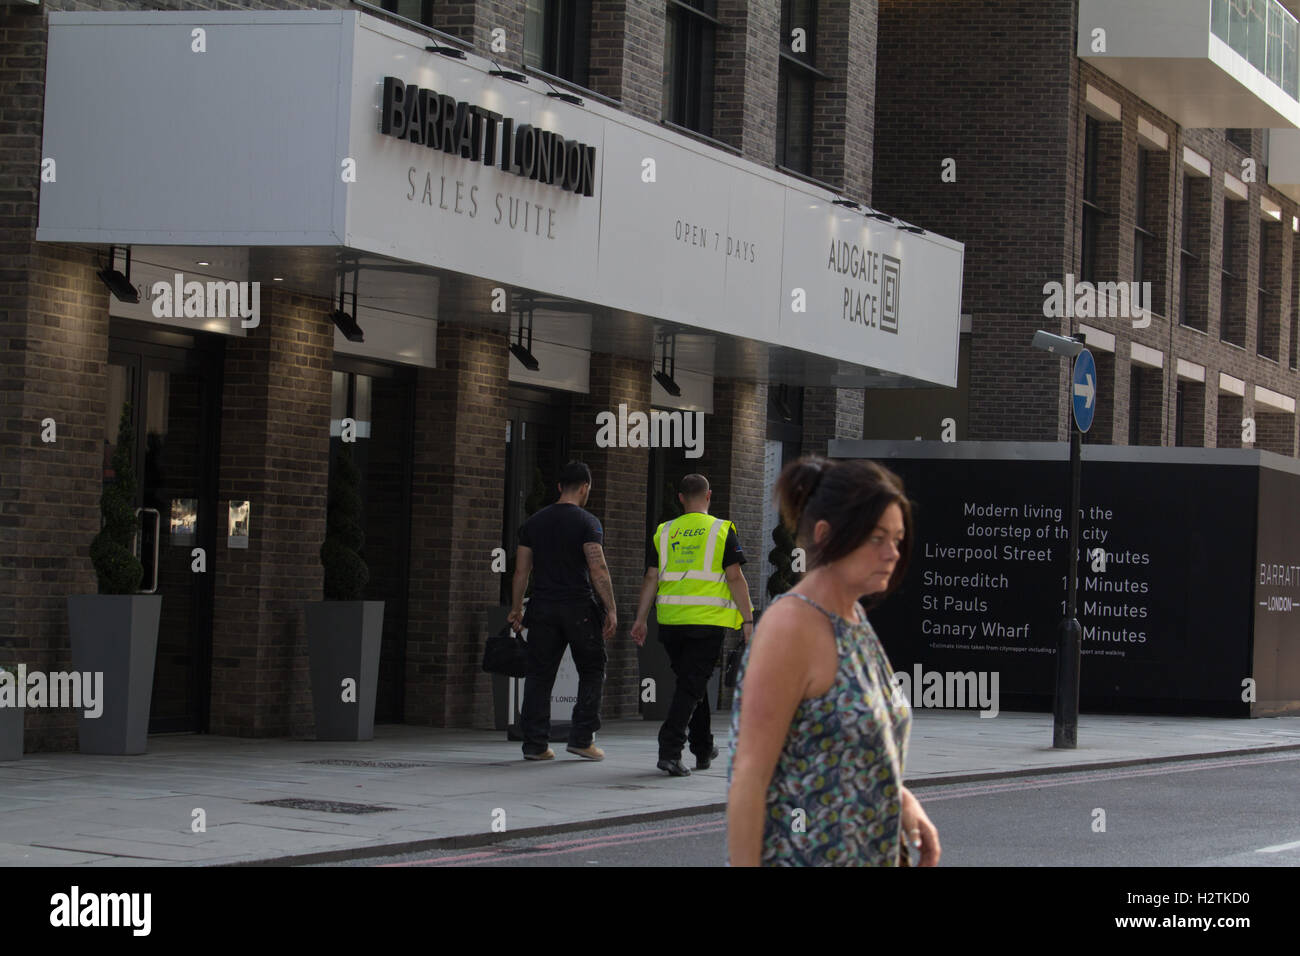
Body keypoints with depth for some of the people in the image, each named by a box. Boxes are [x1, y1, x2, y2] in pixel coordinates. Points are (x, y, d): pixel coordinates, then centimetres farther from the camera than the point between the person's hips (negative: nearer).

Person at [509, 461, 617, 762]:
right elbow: (598, 570, -13)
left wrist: (516, 609, 17)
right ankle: (582, 738, 4)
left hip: (542, 607, 4)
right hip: (579, 608, -4)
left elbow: (521, 571, 10)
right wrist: (610, 610, -9)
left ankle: (535, 744, 3)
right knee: (592, 671, 9)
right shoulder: (586, 522, -5)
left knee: (540, 675, 7)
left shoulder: (534, 522, 10)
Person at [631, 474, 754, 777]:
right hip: (708, 621, -4)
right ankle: (669, 750, -17)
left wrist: (640, 619, 9)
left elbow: (651, 578, 6)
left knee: (690, 682, 18)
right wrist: (748, 620, -3)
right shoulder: (722, 530, 0)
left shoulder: (663, 532, 9)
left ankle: (704, 749, 28)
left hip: (671, 621, 4)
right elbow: (735, 578, -6)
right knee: (692, 686, -4)